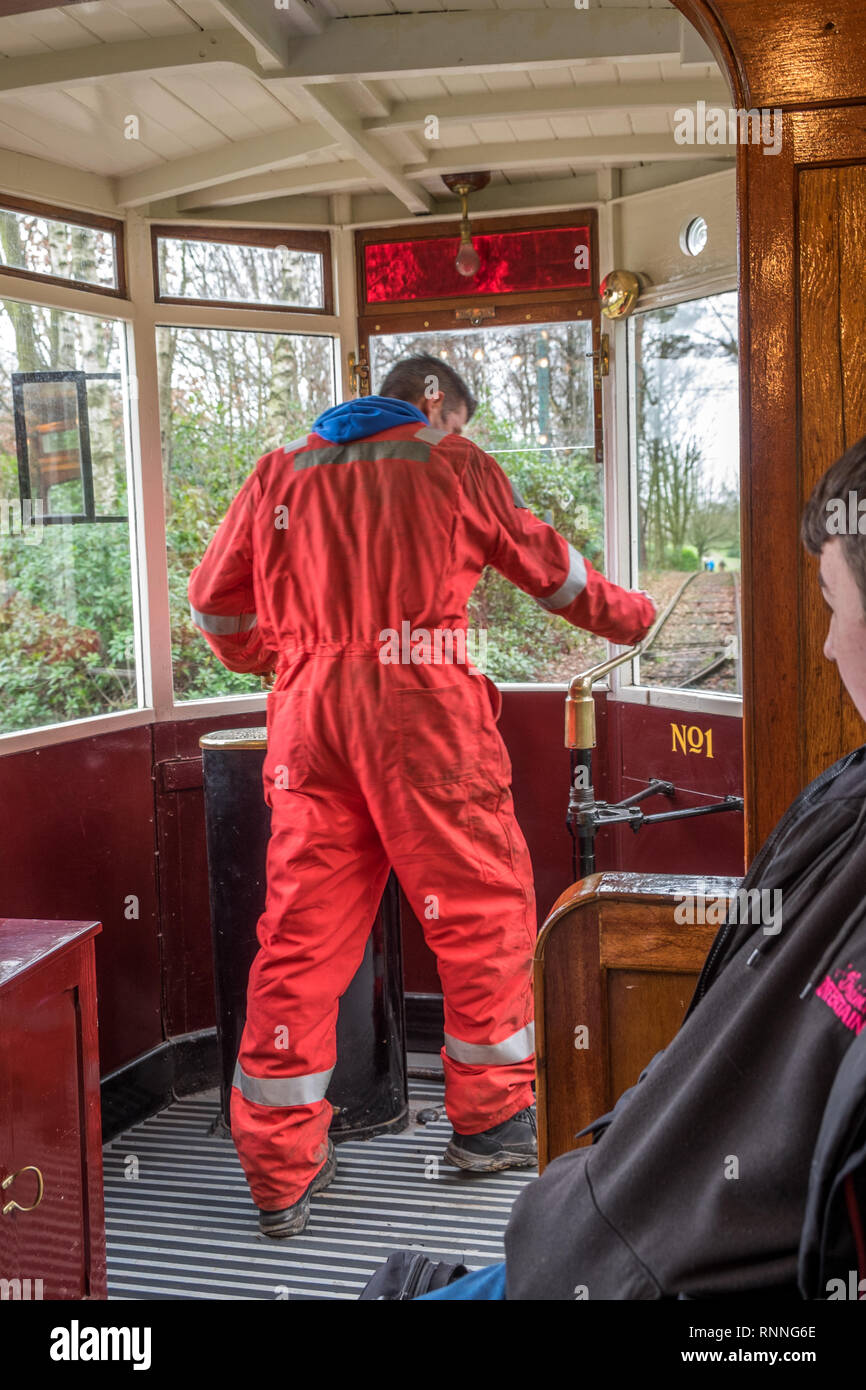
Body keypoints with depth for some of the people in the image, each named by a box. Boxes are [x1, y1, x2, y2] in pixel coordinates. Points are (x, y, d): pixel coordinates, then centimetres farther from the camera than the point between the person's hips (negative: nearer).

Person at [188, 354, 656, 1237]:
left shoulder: (279, 475, 17)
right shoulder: (453, 466, 9)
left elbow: (214, 605, 19)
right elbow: (551, 570, 19)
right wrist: (627, 616, 36)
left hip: (309, 718, 4)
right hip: (422, 710, -3)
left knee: (301, 933, 6)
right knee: (481, 909, 12)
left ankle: (282, 1174, 12)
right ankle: (490, 1122, 25)